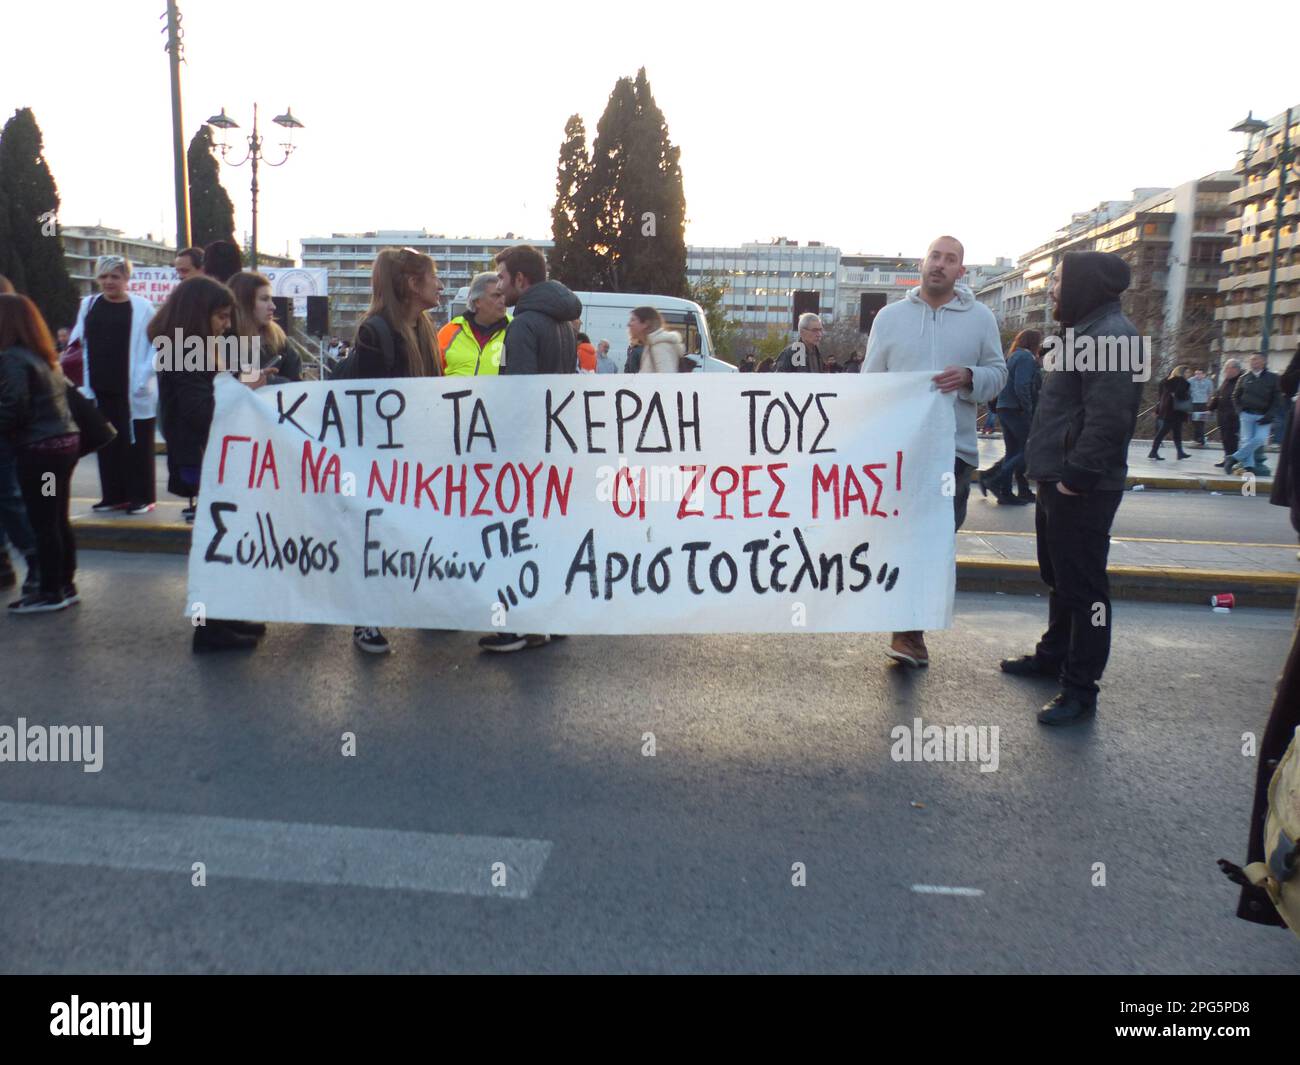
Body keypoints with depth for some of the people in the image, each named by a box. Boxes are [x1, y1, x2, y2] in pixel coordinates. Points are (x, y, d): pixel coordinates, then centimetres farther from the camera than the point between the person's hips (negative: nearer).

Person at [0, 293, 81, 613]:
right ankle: (65, 586, 21)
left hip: (39, 449, -8)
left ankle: (51, 592, 7)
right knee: (58, 519, 14)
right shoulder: (45, 355, 14)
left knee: (43, 523, 0)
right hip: (65, 441, 8)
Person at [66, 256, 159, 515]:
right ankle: (113, 496, 18)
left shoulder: (141, 307, -2)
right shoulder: (88, 305, 12)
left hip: (132, 392, -5)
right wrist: (83, 382, 8)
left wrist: (144, 377, -12)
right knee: (107, 444, 9)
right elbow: (77, 342, 17)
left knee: (137, 444, -1)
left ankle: (142, 497, 6)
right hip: (100, 391, 5)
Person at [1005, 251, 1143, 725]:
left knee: (1082, 585, -3)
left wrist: (1076, 477, -22)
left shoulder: (1110, 336, -16)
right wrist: (1053, 473, 16)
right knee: (1058, 576, 21)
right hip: (1059, 481, 11)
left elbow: (1109, 419, -25)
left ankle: (1081, 688, 5)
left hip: (1082, 489, -11)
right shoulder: (1087, 331, 17)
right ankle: (1055, 653, 37)